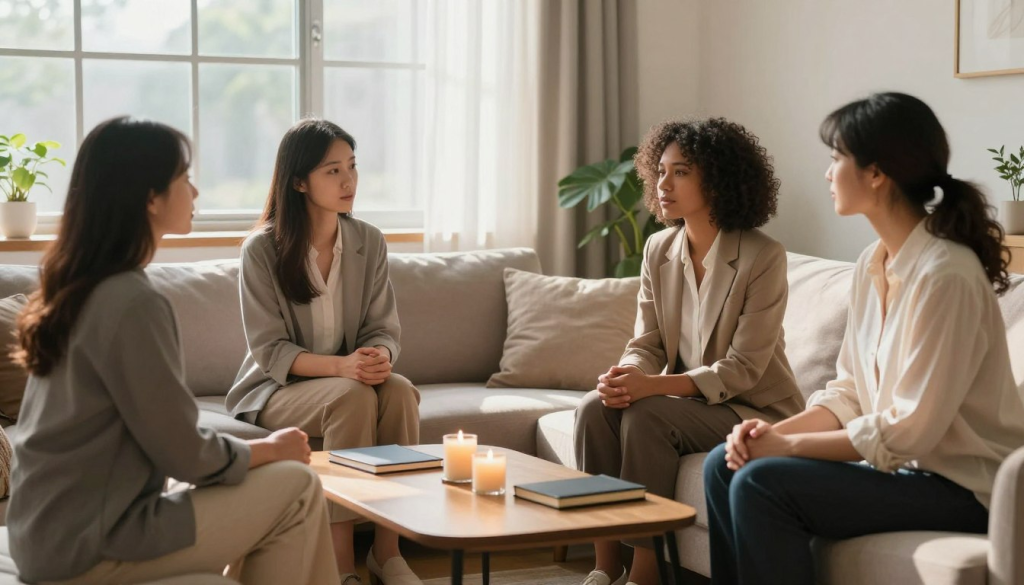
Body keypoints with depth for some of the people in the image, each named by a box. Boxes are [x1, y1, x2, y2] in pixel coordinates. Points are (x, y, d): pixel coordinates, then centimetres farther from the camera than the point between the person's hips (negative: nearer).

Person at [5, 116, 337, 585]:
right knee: (296, 486, -1)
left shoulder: (75, 287, 8)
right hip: (89, 545, -9)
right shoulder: (132, 303, -20)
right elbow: (186, 455, -16)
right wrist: (270, 449, 2)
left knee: (273, 480, 15)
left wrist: (255, 450, 8)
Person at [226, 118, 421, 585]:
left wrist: (381, 357, -24)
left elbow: (384, 328, 1)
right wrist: (340, 366, -30)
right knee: (354, 397, -34)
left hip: (352, 378, 4)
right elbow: (270, 350, -14)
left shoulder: (369, 243, 1)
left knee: (400, 390, -28)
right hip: (275, 390, -4)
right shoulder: (262, 249, -11)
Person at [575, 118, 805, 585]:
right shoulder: (659, 250, 3)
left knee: (646, 416, -29)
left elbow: (741, 370, -19)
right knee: (595, 408, -20)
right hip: (684, 400, 6)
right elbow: (646, 346, 3)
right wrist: (626, 376, -22)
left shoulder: (762, 257, -17)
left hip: (755, 410, -6)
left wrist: (654, 385, -30)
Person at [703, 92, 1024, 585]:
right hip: (903, 465, 9)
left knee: (762, 484, -21)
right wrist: (775, 431, -8)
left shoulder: (944, 274, -22)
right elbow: (849, 391, 10)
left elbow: (908, 430, -23)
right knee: (724, 466, 1)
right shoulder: (872, 264, 6)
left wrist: (788, 445, -16)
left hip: (959, 487, -9)